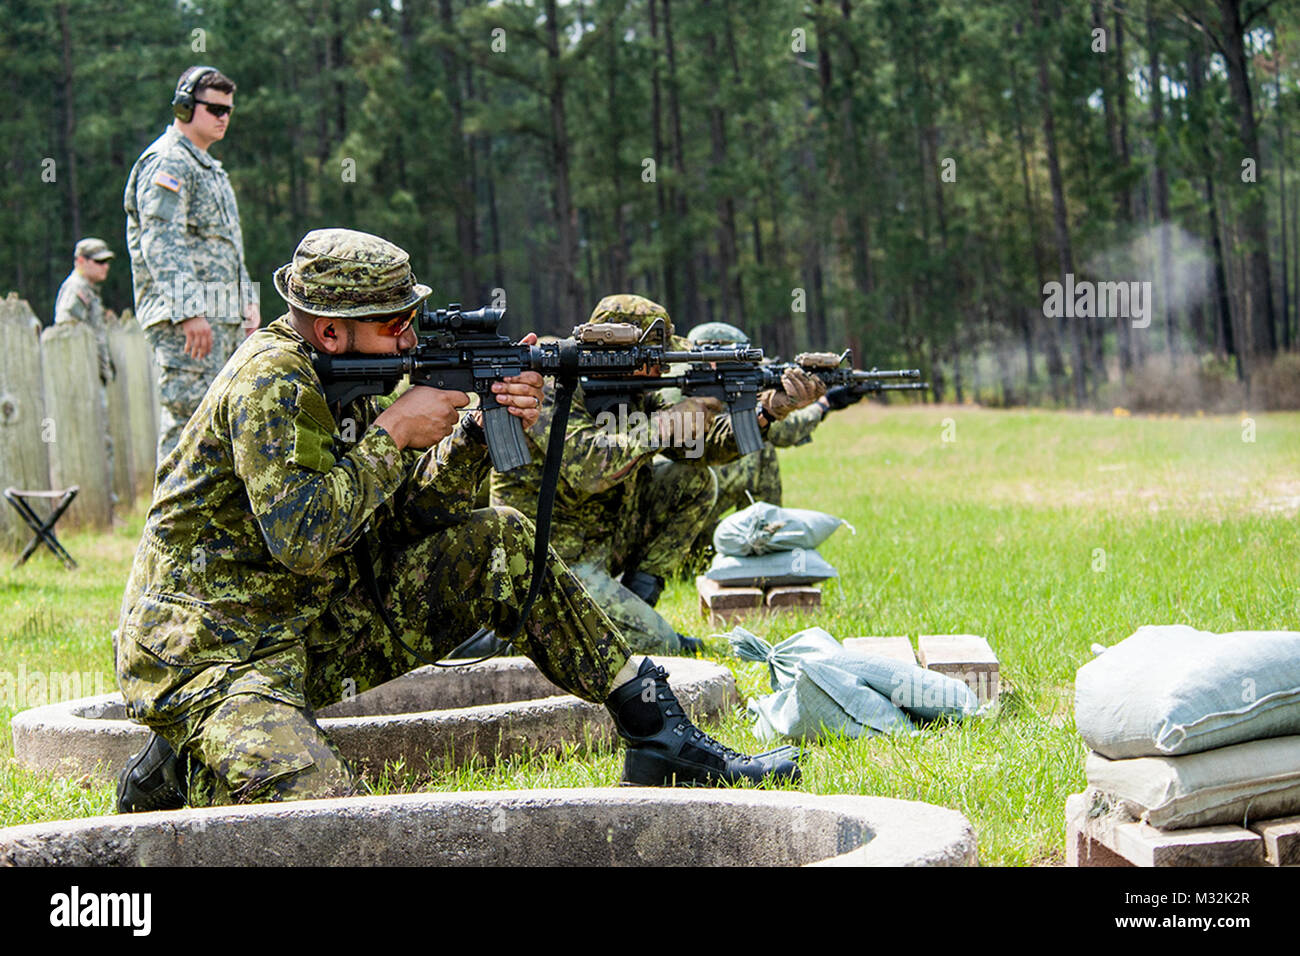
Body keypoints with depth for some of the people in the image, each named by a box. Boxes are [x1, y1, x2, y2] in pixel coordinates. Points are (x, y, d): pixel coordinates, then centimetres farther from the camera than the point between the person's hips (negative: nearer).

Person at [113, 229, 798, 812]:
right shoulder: (271, 383, -19)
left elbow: (410, 513, 9)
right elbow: (302, 537, -28)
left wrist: (480, 431, -6)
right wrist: (392, 433, -18)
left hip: (319, 633, 9)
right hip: (212, 655, -9)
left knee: (500, 543, 4)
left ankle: (659, 735, 8)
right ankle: (186, 768, -2)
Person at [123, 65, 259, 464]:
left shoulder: (210, 168, 23)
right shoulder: (167, 162, -9)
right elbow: (162, 244, -19)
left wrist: (248, 300, 22)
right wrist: (189, 311, -26)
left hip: (223, 318, 10)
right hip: (186, 316, -10)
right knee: (188, 419, -13)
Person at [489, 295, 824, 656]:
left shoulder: (632, 392, 5)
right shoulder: (554, 387, -20)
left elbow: (699, 445, 3)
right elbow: (587, 467, -34)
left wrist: (770, 410, -10)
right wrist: (667, 422, -27)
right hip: (550, 563, -9)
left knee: (695, 482, 3)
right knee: (659, 647, -17)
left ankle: (637, 596, 2)